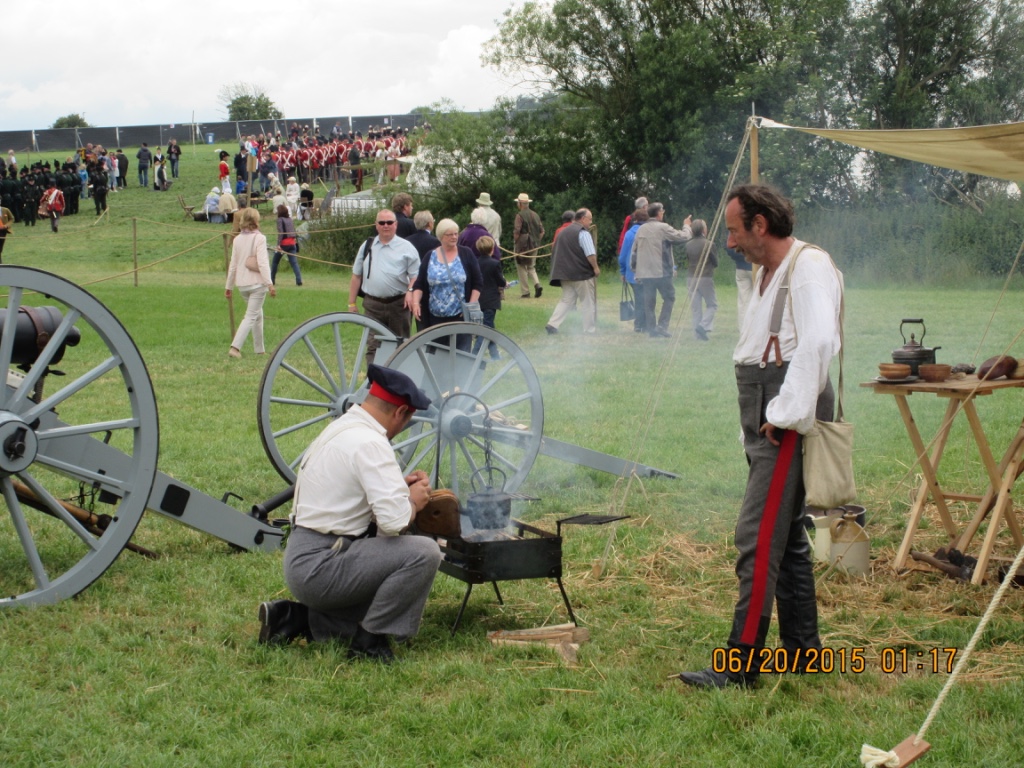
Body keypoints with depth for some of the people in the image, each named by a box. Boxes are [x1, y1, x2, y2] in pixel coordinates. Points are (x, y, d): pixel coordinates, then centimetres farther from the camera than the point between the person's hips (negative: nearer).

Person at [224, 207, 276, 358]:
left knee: (258, 315, 20)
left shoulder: (237, 239, 7)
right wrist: (269, 283, -21)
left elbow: (233, 265, 10)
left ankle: (259, 349, 24)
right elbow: (262, 263, -18)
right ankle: (235, 347, -18)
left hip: (242, 284, 6)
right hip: (257, 283, -6)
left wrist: (228, 286, 17)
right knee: (251, 316, -5)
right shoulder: (259, 238, -10)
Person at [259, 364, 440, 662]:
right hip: (319, 567, -10)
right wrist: (413, 501, -4)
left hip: (302, 561, 10)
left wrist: (400, 486, 10)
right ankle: (368, 641, -9)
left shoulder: (341, 429, 12)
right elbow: (394, 519, -26)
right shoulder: (370, 443, -18)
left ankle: (295, 617, 15)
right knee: (423, 552, -20)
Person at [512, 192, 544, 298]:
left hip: (523, 245, -6)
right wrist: (537, 242, 15)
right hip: (534, 246, 6)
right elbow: (542, 231, 10)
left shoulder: (520, 215, -11)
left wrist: (515, 242, -4)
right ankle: (537, 284, -5)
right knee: (531, 267, 18)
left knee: (522, 268, 1)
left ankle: (525, 292, 0)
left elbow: (517, 231, -18)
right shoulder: (535, 215, 9)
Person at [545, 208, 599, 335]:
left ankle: (552, 324, -4)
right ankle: (590, 330, 7)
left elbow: (558, 253, 19)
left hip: (565, 272, 7)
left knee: (566, 300, 11)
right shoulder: (583, 233, -12)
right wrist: (595, 267, -7)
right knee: (588, 303, 4)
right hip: (583, 274, -7)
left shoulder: (564, 232, 14)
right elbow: (590, 254, -19)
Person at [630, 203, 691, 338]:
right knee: (669, 297, 6)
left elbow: (634, 250, 12)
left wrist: (634, 268, 21)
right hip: (661, 271, -6)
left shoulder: (641, 229, 9)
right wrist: (687, 226, 13)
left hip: (644, 272, 6)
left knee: (649, 301, 8)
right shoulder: (662, 228, -9)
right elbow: (683, 236, -7)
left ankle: (652, 330, 9)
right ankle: (662, 326, -5)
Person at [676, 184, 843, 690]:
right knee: (785, 534, 16)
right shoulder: (769, 272, 20)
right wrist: (761, 419, 14)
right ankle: (801, 648, 27)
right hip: (765, 414, 11)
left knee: (760, 536, -13)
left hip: (787, 419, -11)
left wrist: (786, 415, -23)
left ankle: (741, 663, -12)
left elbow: (817, 344, -25)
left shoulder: (809, 268, -13)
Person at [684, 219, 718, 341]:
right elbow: (715, 262, -4)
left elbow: (687, 261, 8)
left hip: (691, 279, 4)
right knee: (712, 305, 9)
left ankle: (698, 332, 7)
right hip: (706, 278, -4)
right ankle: (703, 325, -11)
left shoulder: (688, 245, 1)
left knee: (695, 307, 8)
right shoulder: (709, 244, -11)